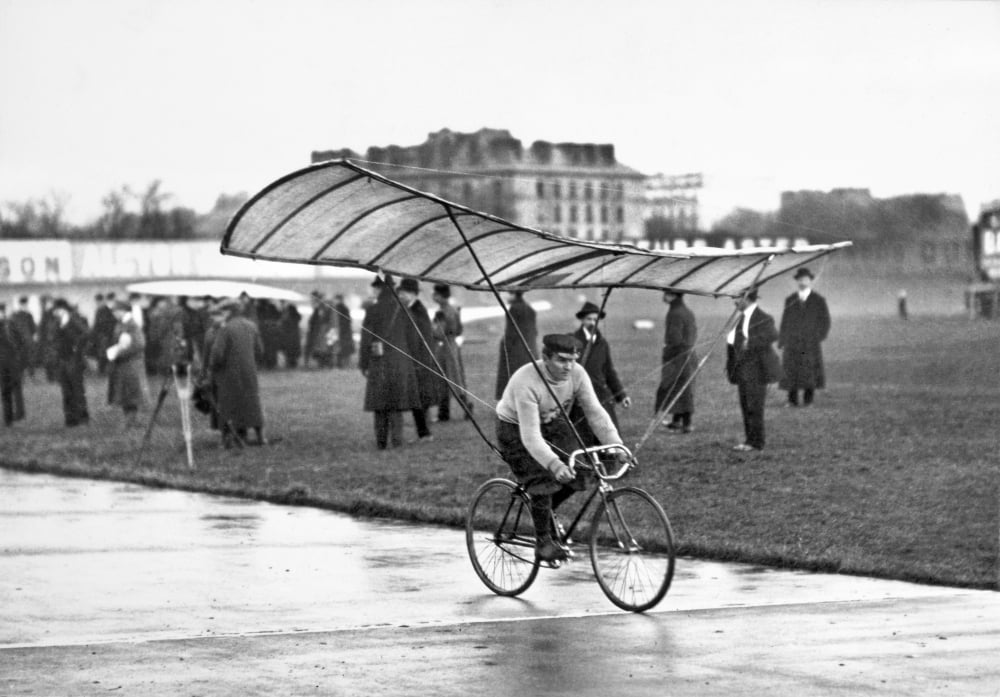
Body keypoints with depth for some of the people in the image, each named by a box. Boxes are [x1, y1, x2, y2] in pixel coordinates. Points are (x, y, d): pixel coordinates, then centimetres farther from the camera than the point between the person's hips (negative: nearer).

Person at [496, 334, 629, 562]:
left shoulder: (577, 374, -20)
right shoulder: (527, 383, -37)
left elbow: (595, 412, -18)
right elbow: (530, 436, -40)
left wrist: (617, 446, -30)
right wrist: (554, 464, -53)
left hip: (552, 423, 6)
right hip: (516, 429, -6)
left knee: (577, 471, -10)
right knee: (543, 479, -22)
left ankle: (545, 511, 18)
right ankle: (543, 541, -5)